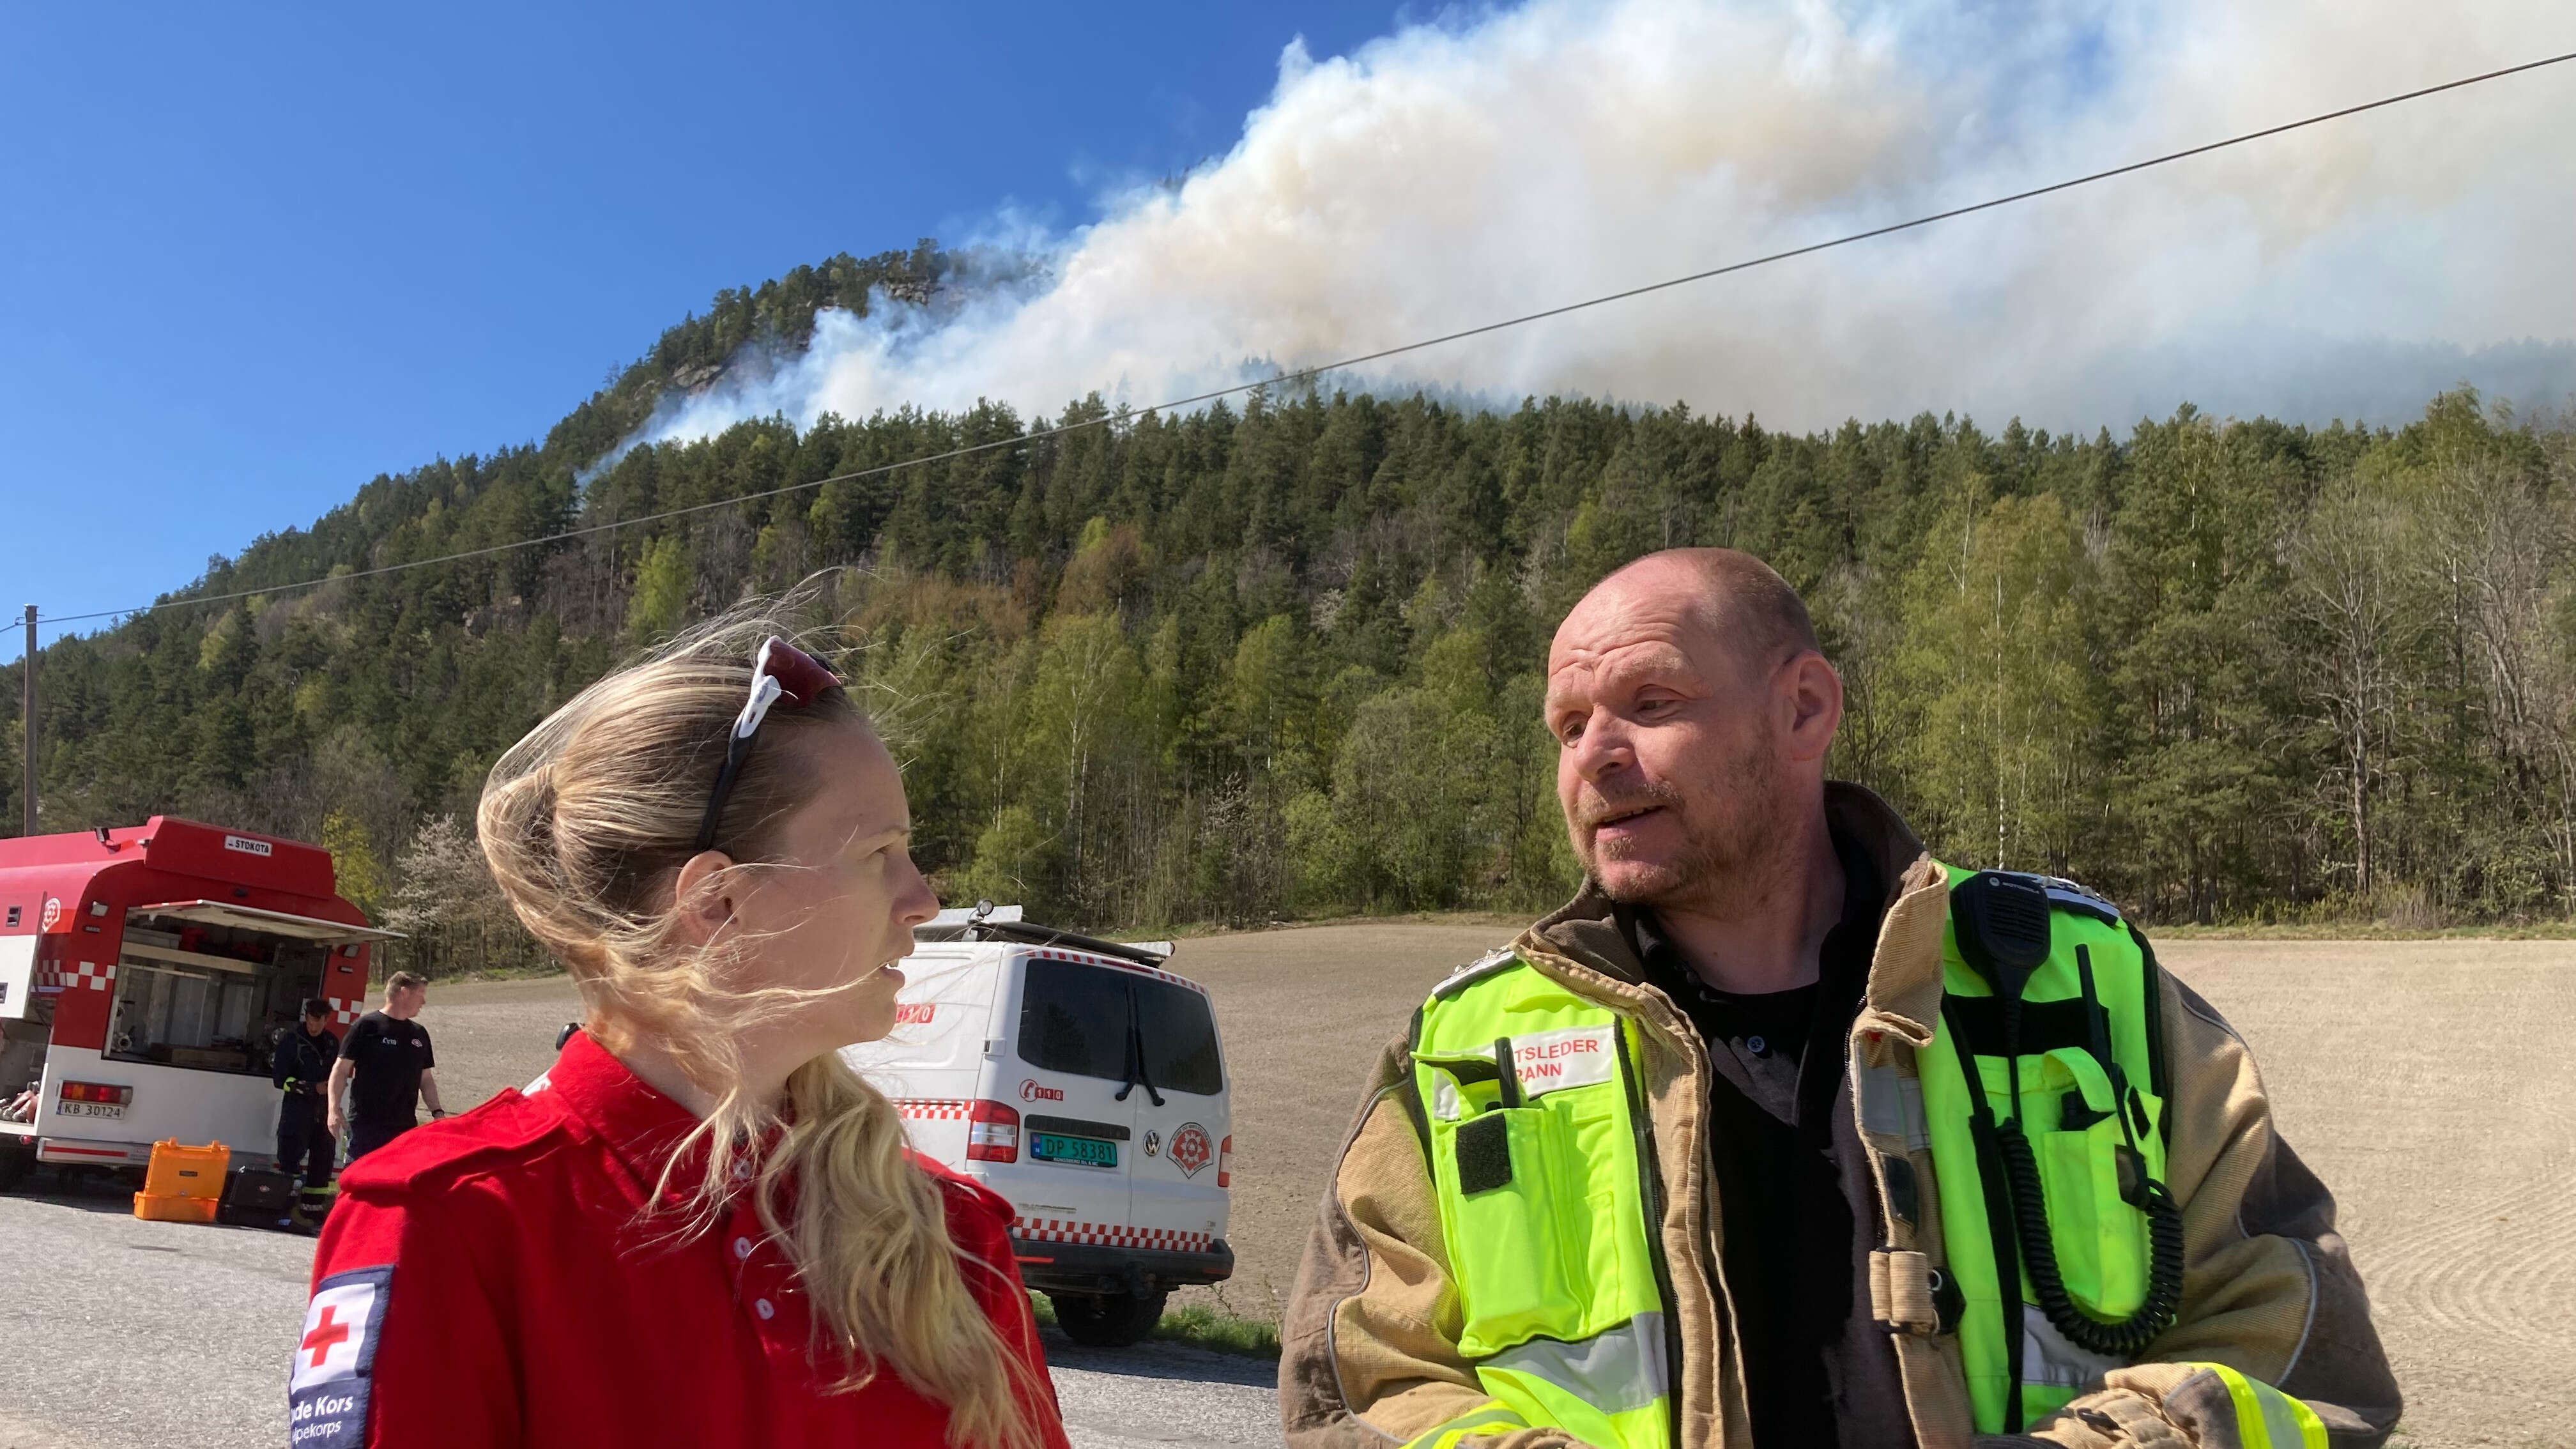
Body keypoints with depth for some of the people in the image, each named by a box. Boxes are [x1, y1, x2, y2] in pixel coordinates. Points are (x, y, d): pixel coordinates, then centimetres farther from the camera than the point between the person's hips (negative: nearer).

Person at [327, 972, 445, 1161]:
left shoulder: (419, 1034, 15)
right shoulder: (367, 1026, -3)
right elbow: (341, 1069, -5)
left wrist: (437, 1112, 9)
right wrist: (335, 1109, -15)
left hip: (406, 1126, 6)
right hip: (366, 1125, -6)